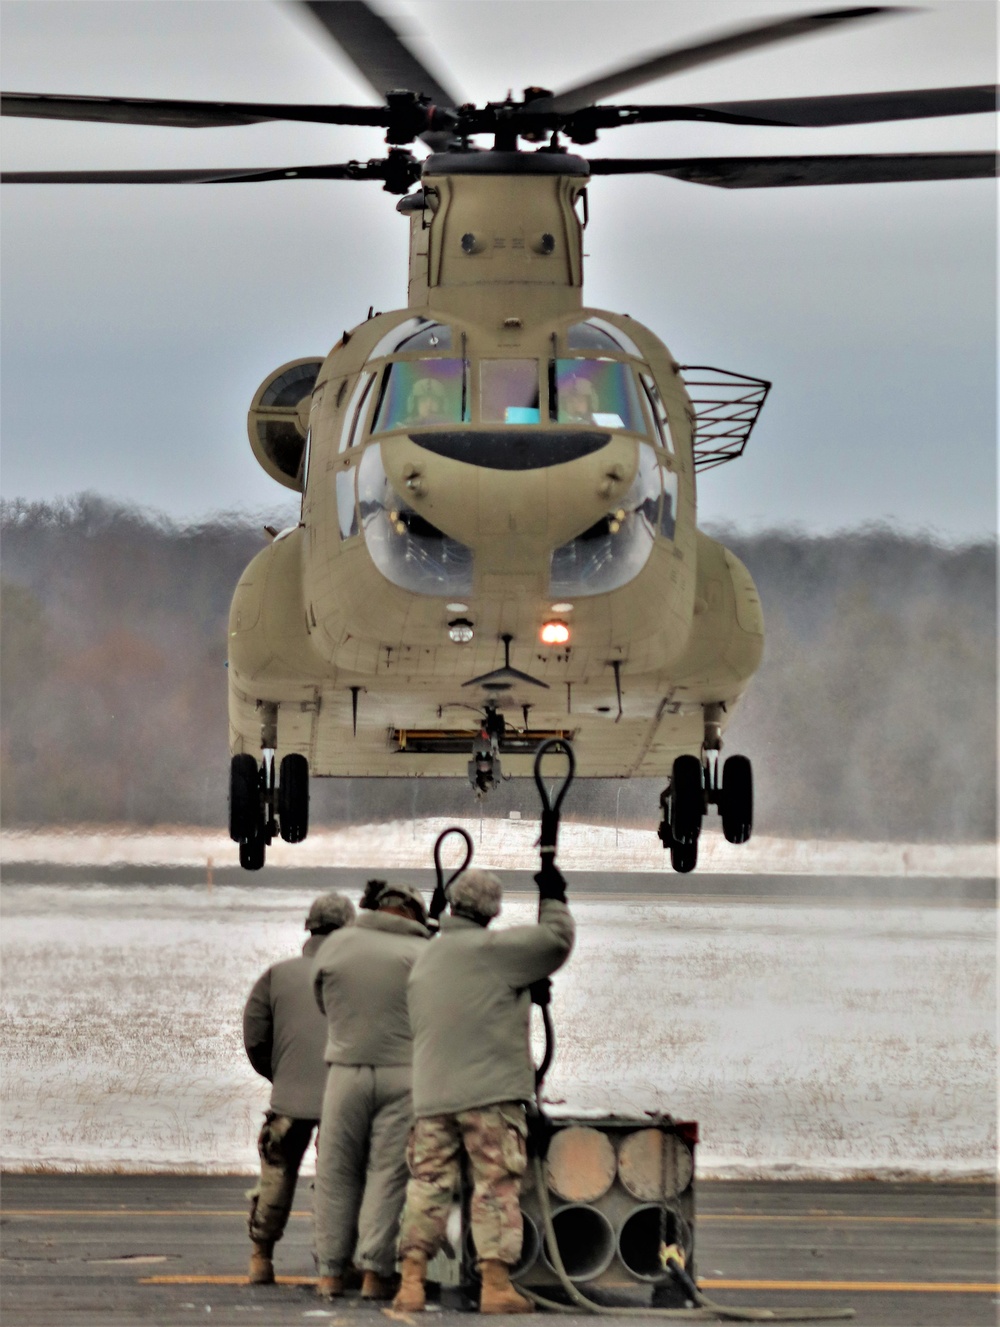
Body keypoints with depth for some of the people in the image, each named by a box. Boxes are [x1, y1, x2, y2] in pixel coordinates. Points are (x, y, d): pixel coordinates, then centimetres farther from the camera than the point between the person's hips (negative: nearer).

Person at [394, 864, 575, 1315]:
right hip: (491, 1092, -6)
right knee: (497, 1186, -3)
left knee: (428, 1185, 7)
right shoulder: (491, 950, -7)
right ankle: (495, 1284, -7)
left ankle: (411, 1281, 1)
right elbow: (555, 940, -7)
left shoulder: (423, 962, 16)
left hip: (430, 1095, 6)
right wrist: (553, 898, 9)